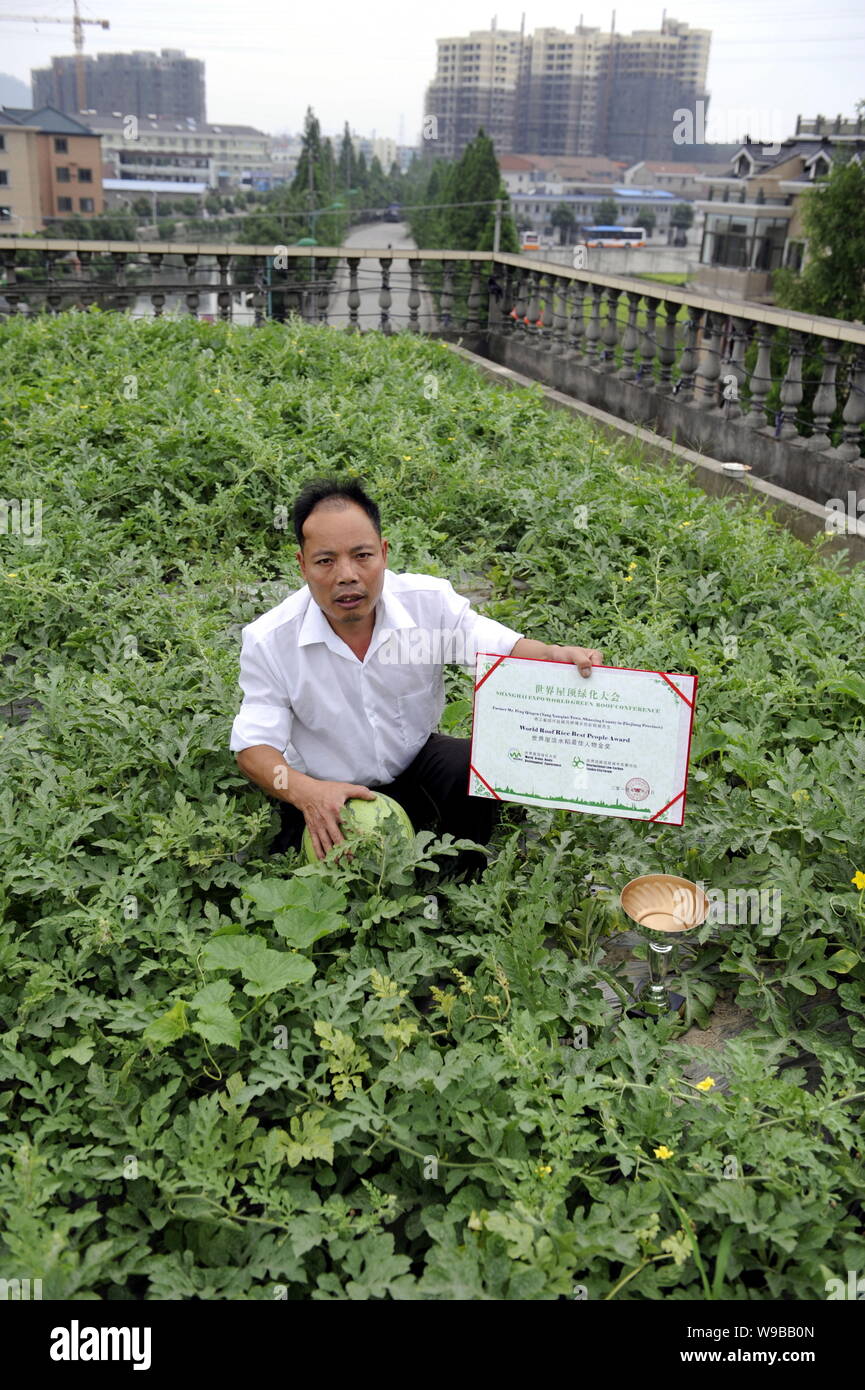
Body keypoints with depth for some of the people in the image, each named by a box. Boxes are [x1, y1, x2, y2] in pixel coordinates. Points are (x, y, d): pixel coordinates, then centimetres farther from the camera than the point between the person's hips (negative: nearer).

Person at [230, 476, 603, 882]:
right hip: (325, 797, -1)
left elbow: (501, 648, -19)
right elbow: (253, 746, -17)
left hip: (415, 763, 2)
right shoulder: (267, 641, -18)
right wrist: (304, 791, -39)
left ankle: (461, 885, 1)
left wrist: (553, 655, -44)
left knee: (476, 766, -28)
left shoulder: (429, 601, -15)